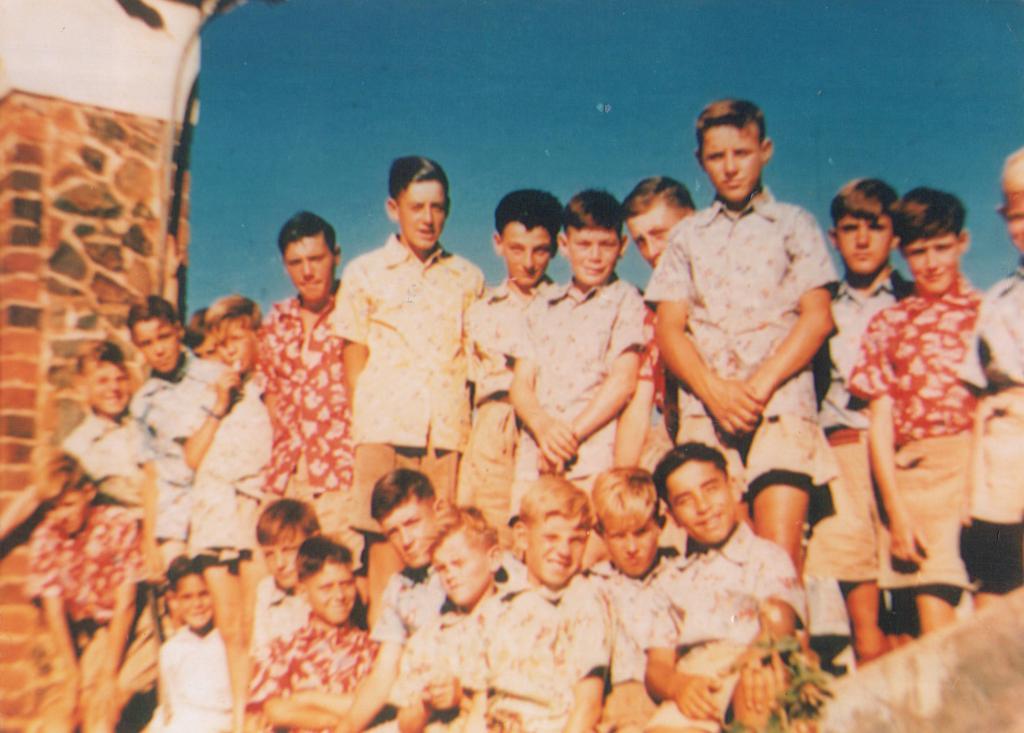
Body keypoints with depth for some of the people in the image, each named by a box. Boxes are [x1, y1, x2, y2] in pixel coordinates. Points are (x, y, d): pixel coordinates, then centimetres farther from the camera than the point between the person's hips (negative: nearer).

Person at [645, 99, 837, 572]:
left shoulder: (793, 224, 13)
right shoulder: (687, 235, 17)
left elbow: (817, 318, 3)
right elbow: (668, 328, 8)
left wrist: (760, 386, -10)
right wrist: (715, 390, -9)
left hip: (780, 404, -1)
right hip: (704, 409, 2)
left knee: (781, 556, -13)